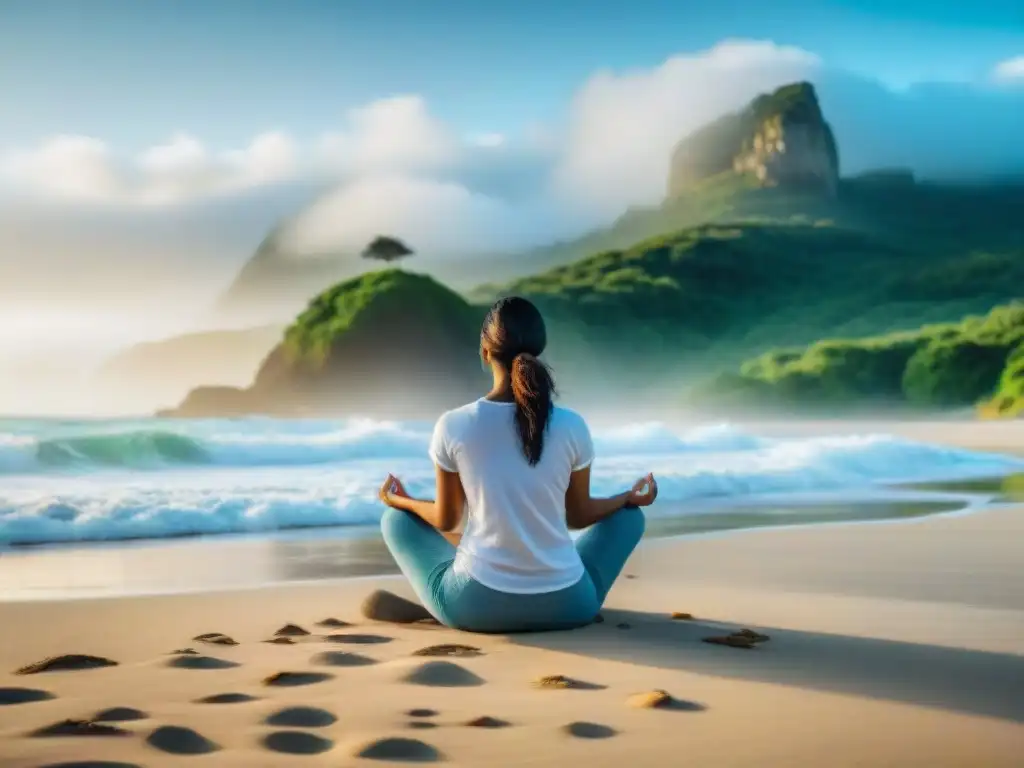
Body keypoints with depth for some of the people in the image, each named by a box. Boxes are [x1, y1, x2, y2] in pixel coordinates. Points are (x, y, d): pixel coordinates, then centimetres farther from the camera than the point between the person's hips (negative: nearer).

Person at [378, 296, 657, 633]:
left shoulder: (453, 426, -11)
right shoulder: (571, 426, -10)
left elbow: (446, 519, 2)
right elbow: (578, 515, 6)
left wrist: (399, 500, 25)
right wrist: (632, 497, 26)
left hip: (474, 607, -1)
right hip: (564, 605, 1)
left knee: (395, 519, 26)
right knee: (629, 515, 28)